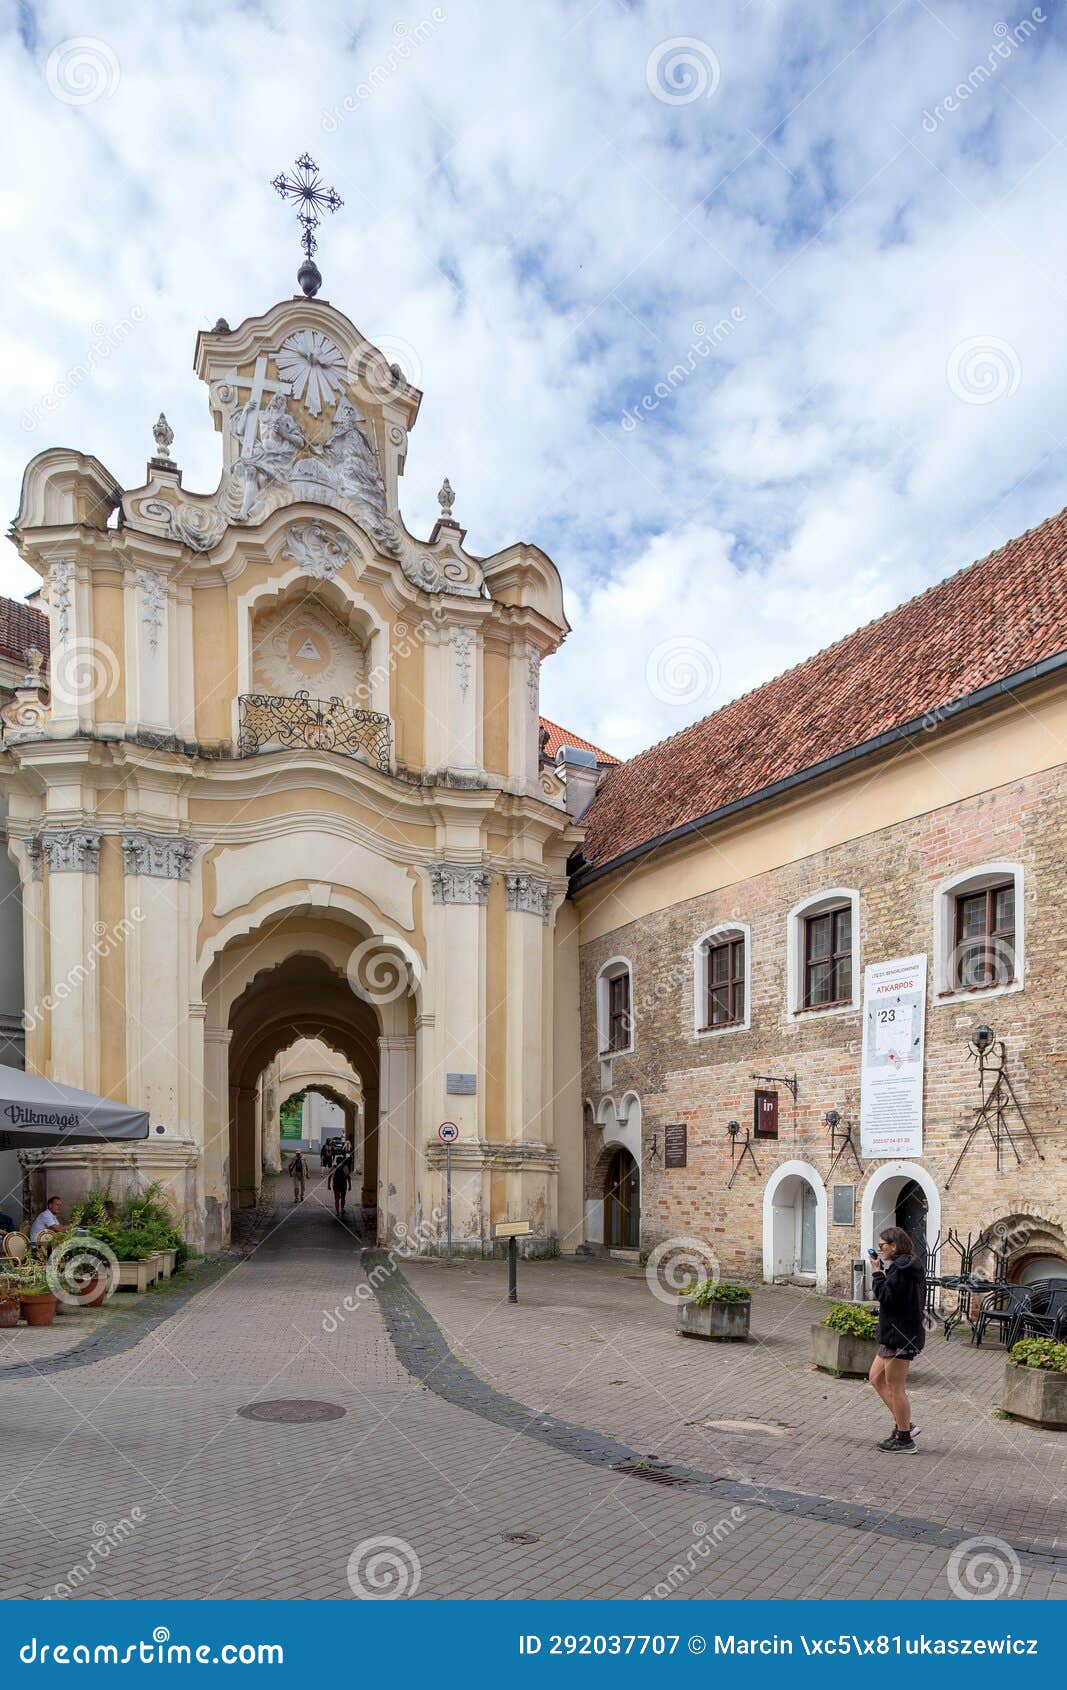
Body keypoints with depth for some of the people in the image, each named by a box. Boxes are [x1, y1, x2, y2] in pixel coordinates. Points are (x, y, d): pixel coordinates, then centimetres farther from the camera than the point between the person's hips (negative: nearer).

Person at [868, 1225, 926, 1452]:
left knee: (895, 1387, 0)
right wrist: (881, 1269, 5)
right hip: (895, 1333, 11)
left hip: (901, 1335, -11)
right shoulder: (907, 1266, 12)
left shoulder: (902, 1269, -19)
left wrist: (878, 1271, -15)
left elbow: (885, 1296, -21)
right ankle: (904, 1425, 21)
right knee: (876, 1377, 16)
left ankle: (904, 1438, 11)